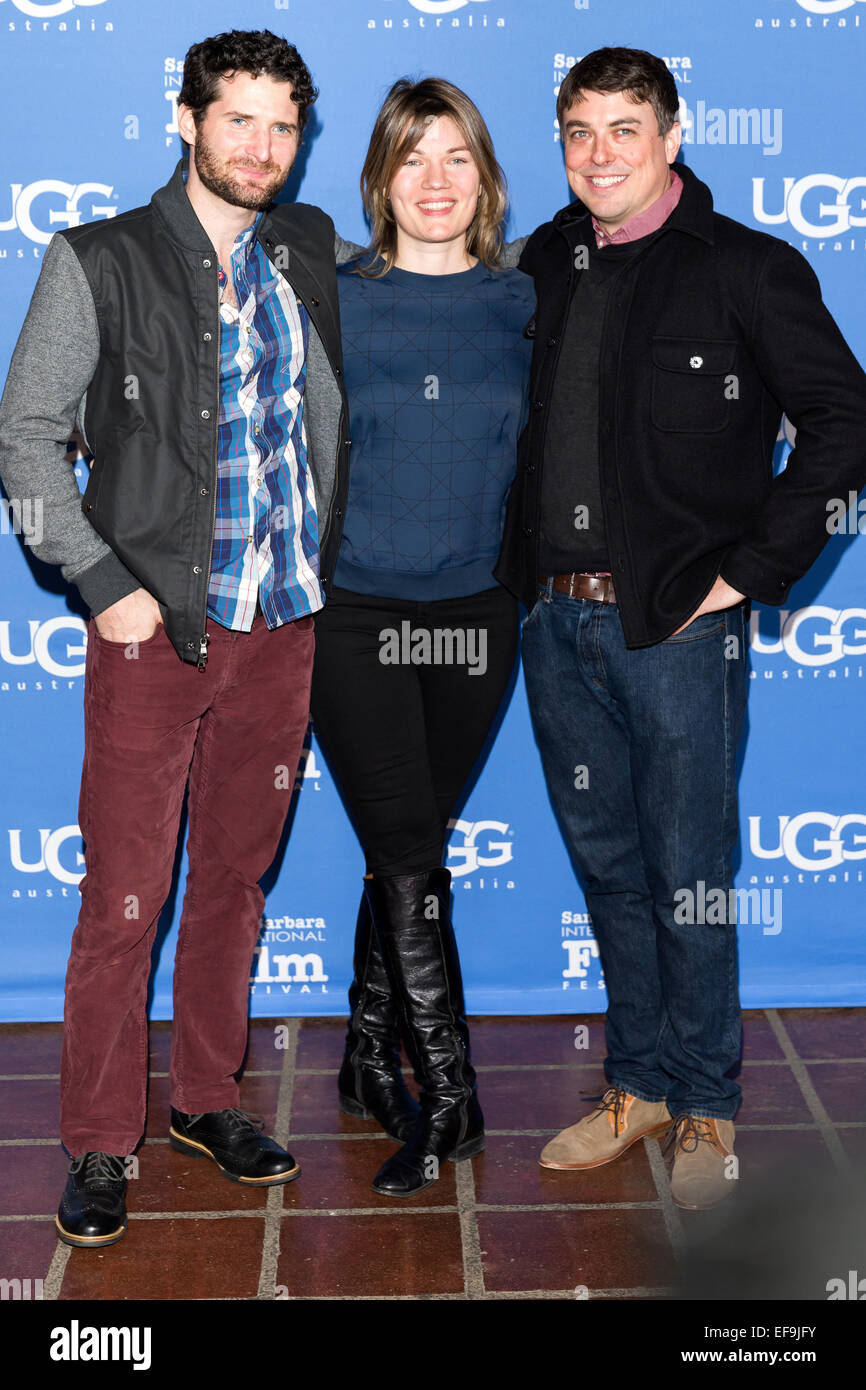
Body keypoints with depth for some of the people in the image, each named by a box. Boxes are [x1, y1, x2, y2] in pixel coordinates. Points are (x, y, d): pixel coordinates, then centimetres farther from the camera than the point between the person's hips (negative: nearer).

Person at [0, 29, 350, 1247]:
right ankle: (100, 1146, 12)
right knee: (124, 899, -2)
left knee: (236, 878, 13)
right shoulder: (98, 263, -2)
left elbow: (331, 410, 22)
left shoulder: (309, 250, 10)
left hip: (282, 623, 4)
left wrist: (323, 560, 13)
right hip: (156, 628, -4)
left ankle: (208, 1099, 28)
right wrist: (107, 584, -10)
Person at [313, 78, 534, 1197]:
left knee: (414, 852, 10)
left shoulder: (521, 304, 5)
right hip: (353, 612, -2)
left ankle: (371, 1056, 27)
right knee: (406, 859, -6)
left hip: (475, 612, 2)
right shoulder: (331, 298, -2)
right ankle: (449, 1097, 3)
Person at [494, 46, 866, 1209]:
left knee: (689, 877, 4)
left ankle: (707, 1108, 22)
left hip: (677, 624, -5)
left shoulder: (747, 268, -6)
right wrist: (520, 558, 9)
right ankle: (639, 1084, 31)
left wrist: (751, 570, -11)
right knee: (606, 862, 15)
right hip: (556, 618, 5)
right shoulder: (543, 263, 9)